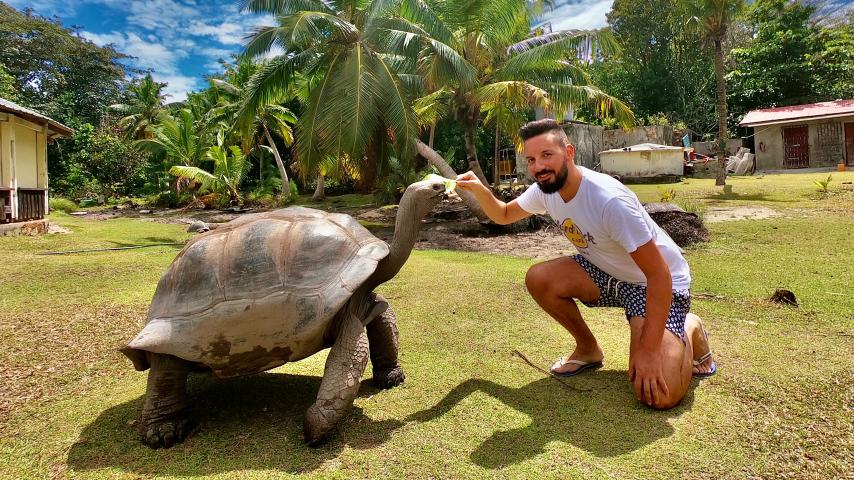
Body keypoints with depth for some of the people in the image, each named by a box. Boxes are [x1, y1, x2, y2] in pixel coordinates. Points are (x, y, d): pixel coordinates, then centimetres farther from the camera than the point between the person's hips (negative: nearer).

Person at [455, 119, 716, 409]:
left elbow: (659, 273, -30)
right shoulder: (544, 189, -10)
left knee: (656, 394, -23)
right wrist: (479, 190, -14)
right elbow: (504, 215, 7)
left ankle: (690, 331, 10)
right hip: (607, 273, 7)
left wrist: (649, 350, -31)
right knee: (538, 279, -17)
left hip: (659, 283, -7)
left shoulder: (610, 200, -34)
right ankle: (588, 350, 7)